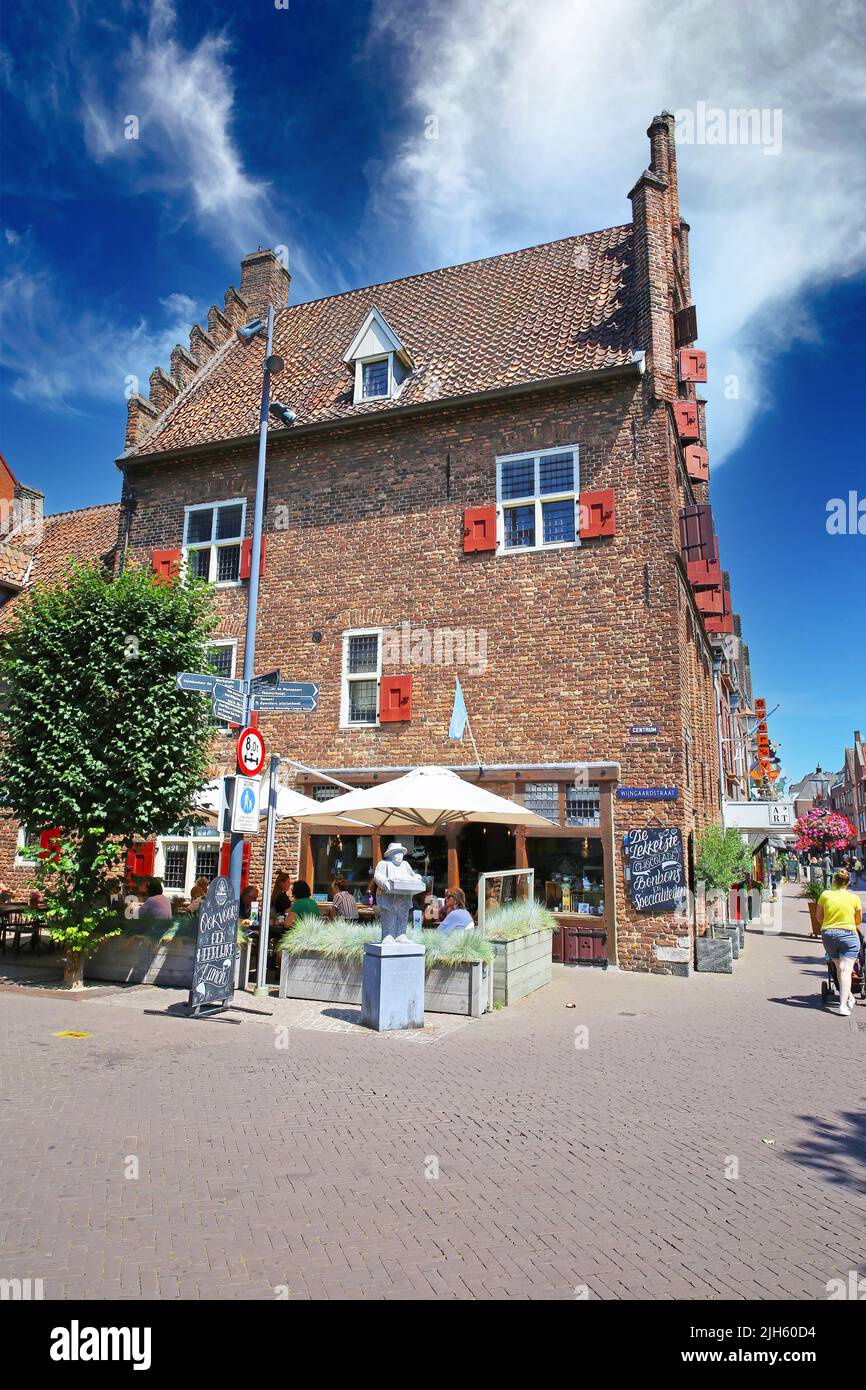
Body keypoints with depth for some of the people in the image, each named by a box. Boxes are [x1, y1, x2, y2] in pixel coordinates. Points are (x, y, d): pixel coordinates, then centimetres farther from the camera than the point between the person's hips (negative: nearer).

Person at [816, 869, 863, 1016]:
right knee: (846, 969, -5)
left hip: (828, 934, 2)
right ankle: (843, 1004, -12)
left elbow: (818, 916, 11)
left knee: (839, 968, 16)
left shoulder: (825, 895, 1)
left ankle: (849, 997, 24)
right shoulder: (854, 898, -1)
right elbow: (859, 920, 13)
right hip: (848, 934, -2)